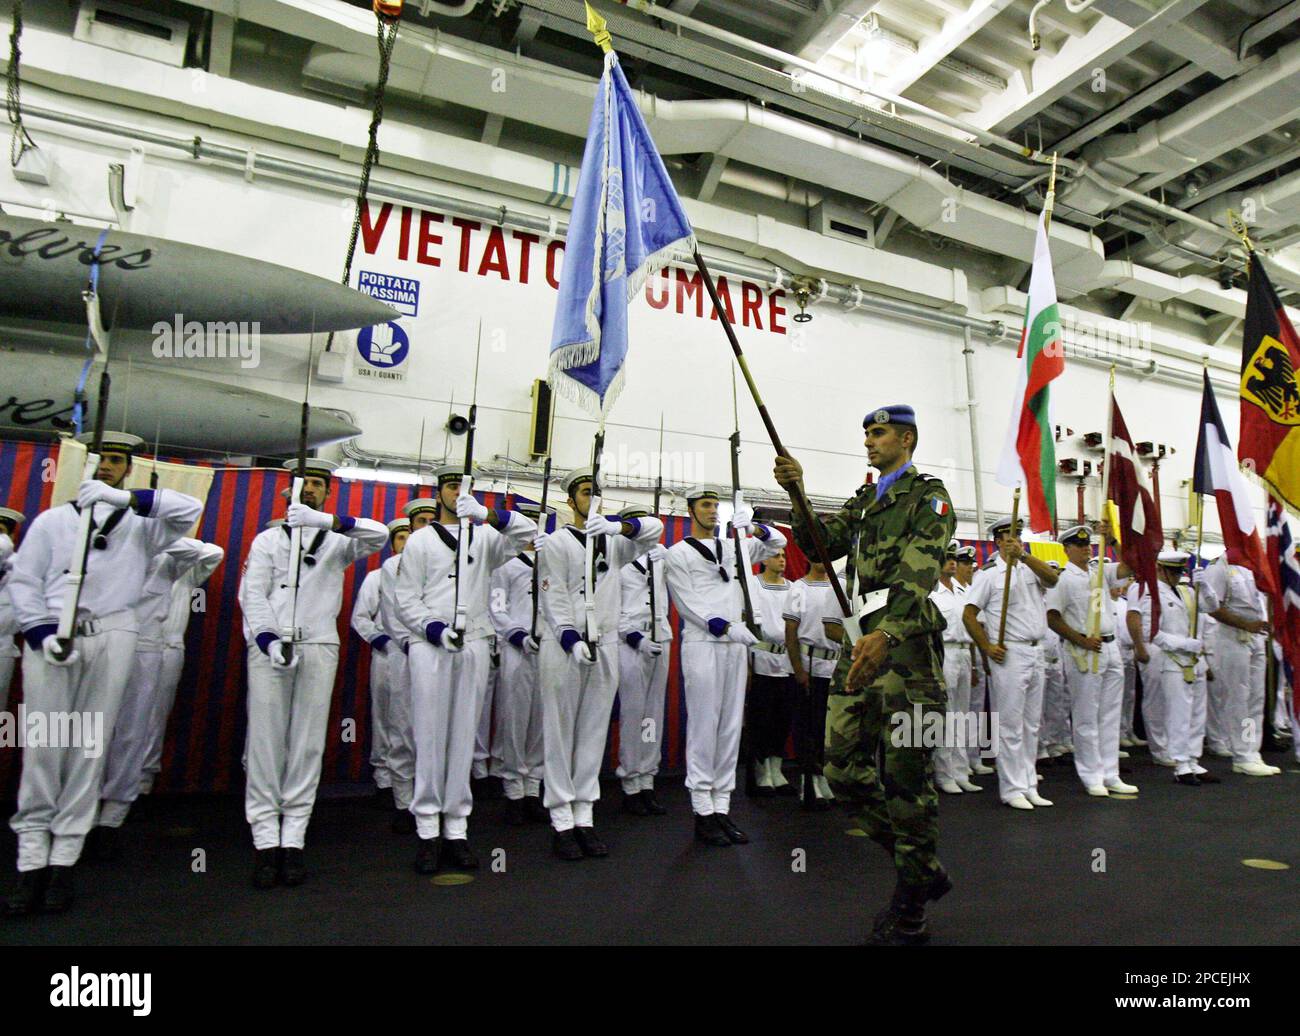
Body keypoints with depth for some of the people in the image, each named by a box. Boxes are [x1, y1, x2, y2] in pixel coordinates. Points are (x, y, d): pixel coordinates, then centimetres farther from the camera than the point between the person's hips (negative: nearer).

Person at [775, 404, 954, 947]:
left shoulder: (929, 495, 0)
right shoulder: (863, 501, 23)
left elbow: (921, 571, -17)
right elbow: (821, 543, 8)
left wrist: (886, 633, -33)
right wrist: (797, 494, -9)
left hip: (905, 647, -7)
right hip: (860, 647, 8)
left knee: (906, 777, -1)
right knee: (844, 770, 7)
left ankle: (909, 912, 16)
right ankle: (925, 869, 25)